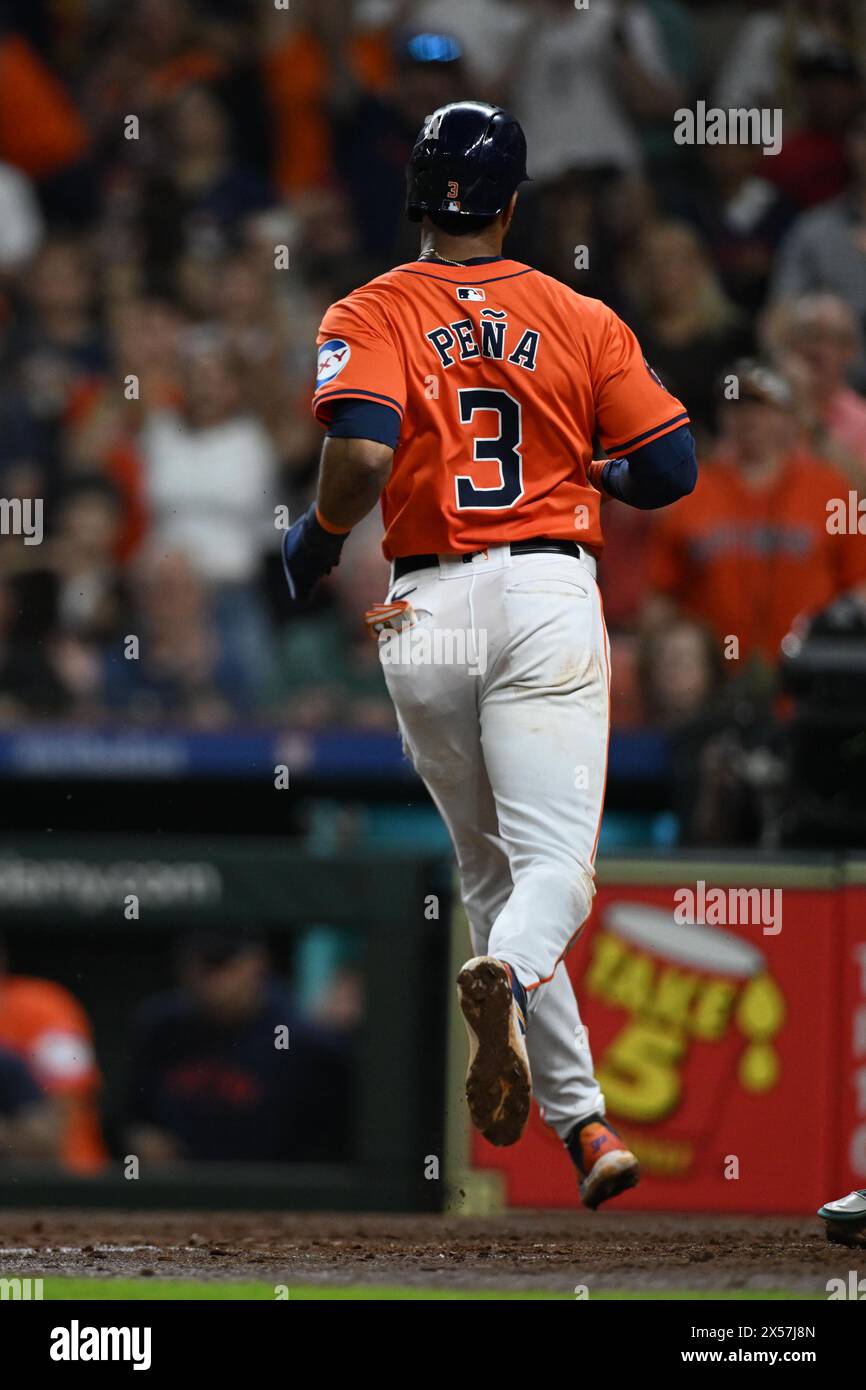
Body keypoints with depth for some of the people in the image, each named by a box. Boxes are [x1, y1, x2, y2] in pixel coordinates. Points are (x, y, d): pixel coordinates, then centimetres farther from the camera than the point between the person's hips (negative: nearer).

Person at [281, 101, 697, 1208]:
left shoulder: (368, 318, 1)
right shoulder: (579, 319, 5)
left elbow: (361, 450, -18)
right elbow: (672, 468, 2)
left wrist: (315, 540, 0)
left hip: (425, 612, 1)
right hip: (550, 597, -1)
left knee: (490, 868, 13)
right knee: (555, 865, -7)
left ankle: (581, 1120, 10)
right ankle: (505, 975, -42)